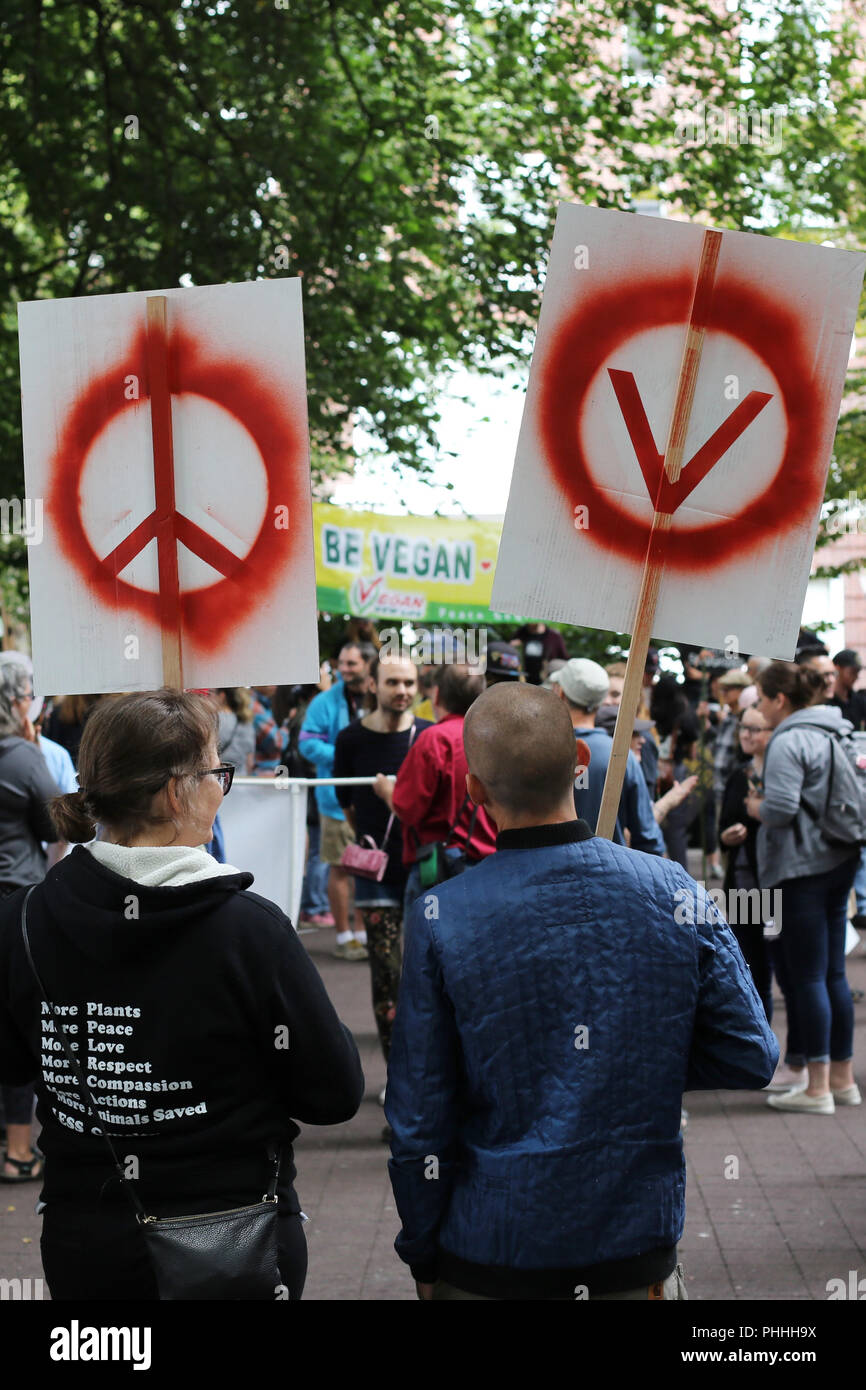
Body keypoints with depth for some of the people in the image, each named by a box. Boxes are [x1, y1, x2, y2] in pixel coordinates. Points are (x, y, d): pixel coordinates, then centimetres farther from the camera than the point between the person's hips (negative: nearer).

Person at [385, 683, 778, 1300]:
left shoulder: (440, 920, -14)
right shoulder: (676, 893, -10)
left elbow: (418, 1120, -10)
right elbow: (750, 1057, -3)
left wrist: (424, 1258, 3)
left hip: (488, 1261, -1)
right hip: (639, 1248, 1)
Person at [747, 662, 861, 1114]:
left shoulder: (789, 742, -15)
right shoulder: (836, 733, 13)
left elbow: (780, 810, -23)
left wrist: (755, 806, -1)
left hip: (803, 868, -9)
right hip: (840, 861, 9)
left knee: (807, 977, -3)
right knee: (833, 975, 14)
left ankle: (818, 1088, 1)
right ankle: (843, 1078, 20)